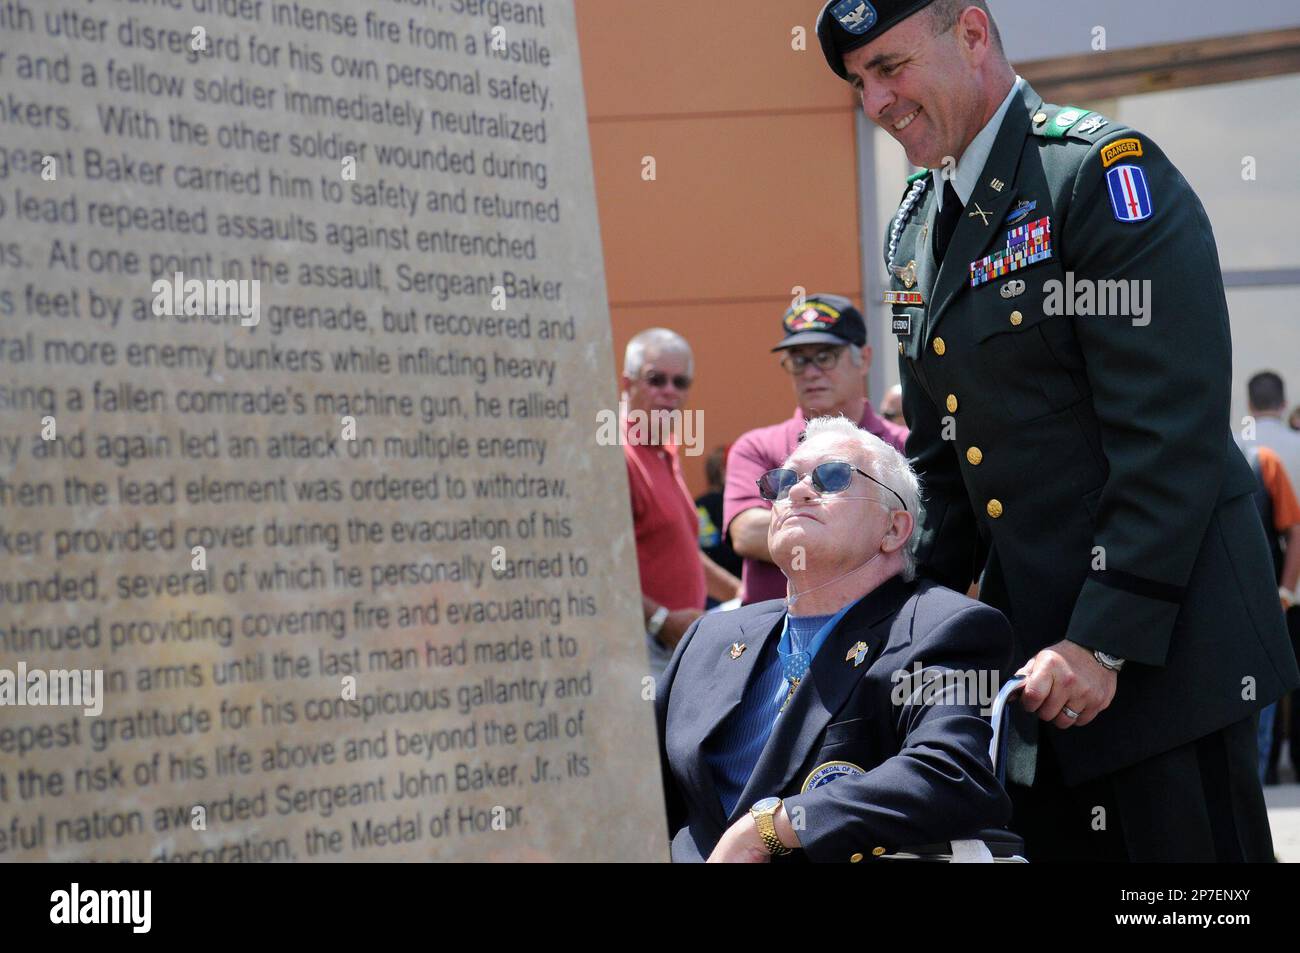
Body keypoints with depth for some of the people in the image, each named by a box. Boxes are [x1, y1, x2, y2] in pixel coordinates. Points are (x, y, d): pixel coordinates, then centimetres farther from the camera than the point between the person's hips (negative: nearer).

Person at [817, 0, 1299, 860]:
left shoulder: (1105, 171, -13)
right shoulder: (916, 228, 12)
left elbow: (1173, 433, -19)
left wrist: (1105, 640, -21)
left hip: (1160, 649, -7)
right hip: (1027, 657, 8)